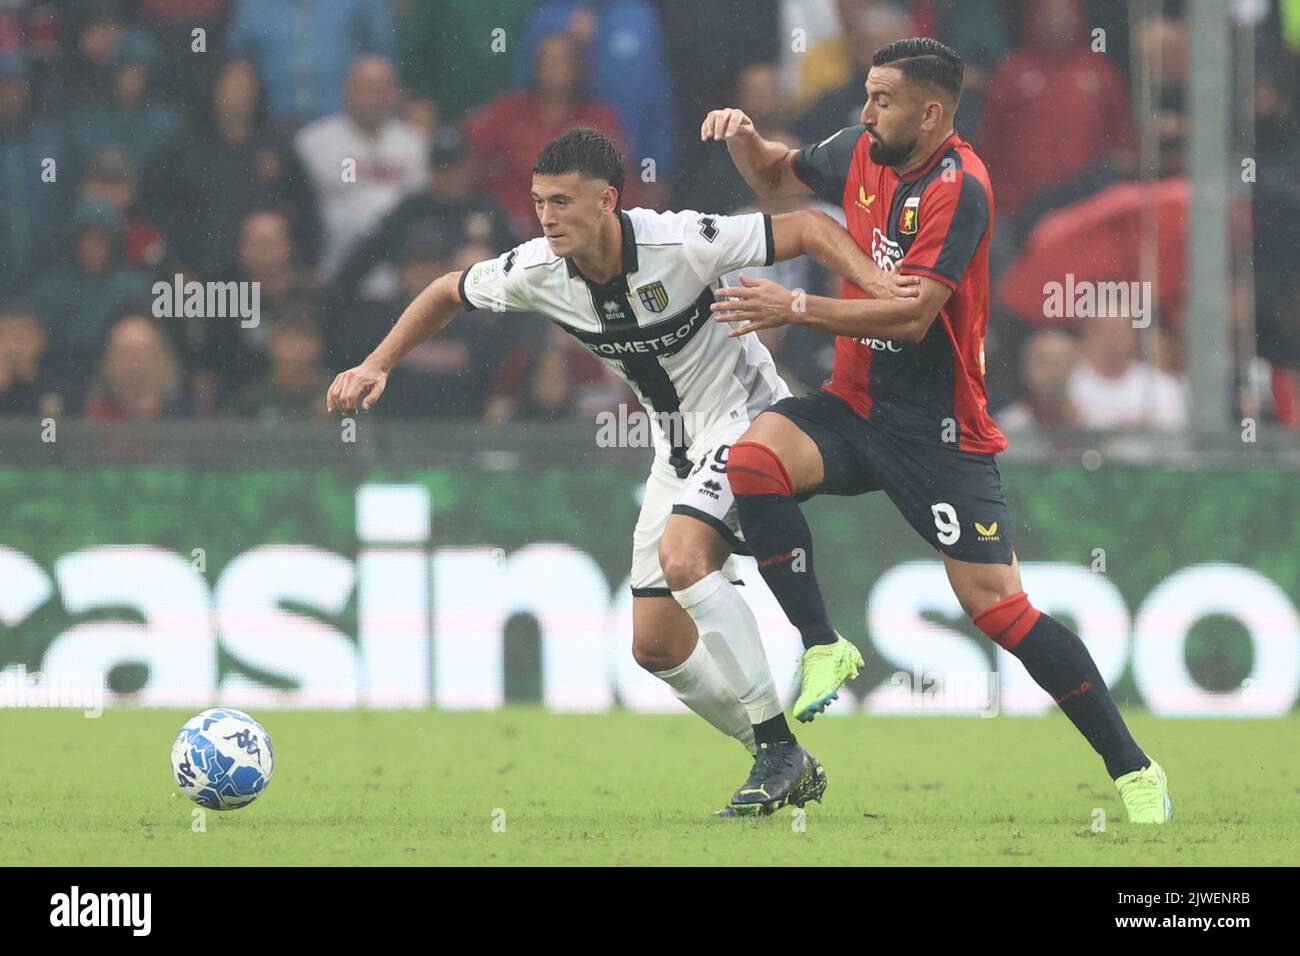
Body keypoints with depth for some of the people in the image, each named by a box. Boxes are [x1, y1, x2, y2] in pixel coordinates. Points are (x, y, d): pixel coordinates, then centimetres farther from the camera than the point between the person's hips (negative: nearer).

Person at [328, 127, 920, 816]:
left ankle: (776, 745, -22)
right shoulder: (537, 271, -10)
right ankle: (788, 771, 16)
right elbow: (447, 293, 10)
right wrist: (377, 365, 5)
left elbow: (808, 228, -20)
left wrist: (873, 280, -35)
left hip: (746, 419, -7)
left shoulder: (679, 243, -25)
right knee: (656, 644, 1)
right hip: (678, 448, 7)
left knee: (682, 555, -32)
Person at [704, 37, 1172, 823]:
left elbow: (912, 314, -26)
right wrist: (742, 136, 2)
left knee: (996, 603, -10)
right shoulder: (862, 155, 4)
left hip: (937, 427, -6)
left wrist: (796, 309, -27)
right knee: (756, 456, -24)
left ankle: (1134, 769, -1)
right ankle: (823, 648, -13)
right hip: (855, 405, 6)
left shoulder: (959, 189, -18)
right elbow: (776, 176, 24)